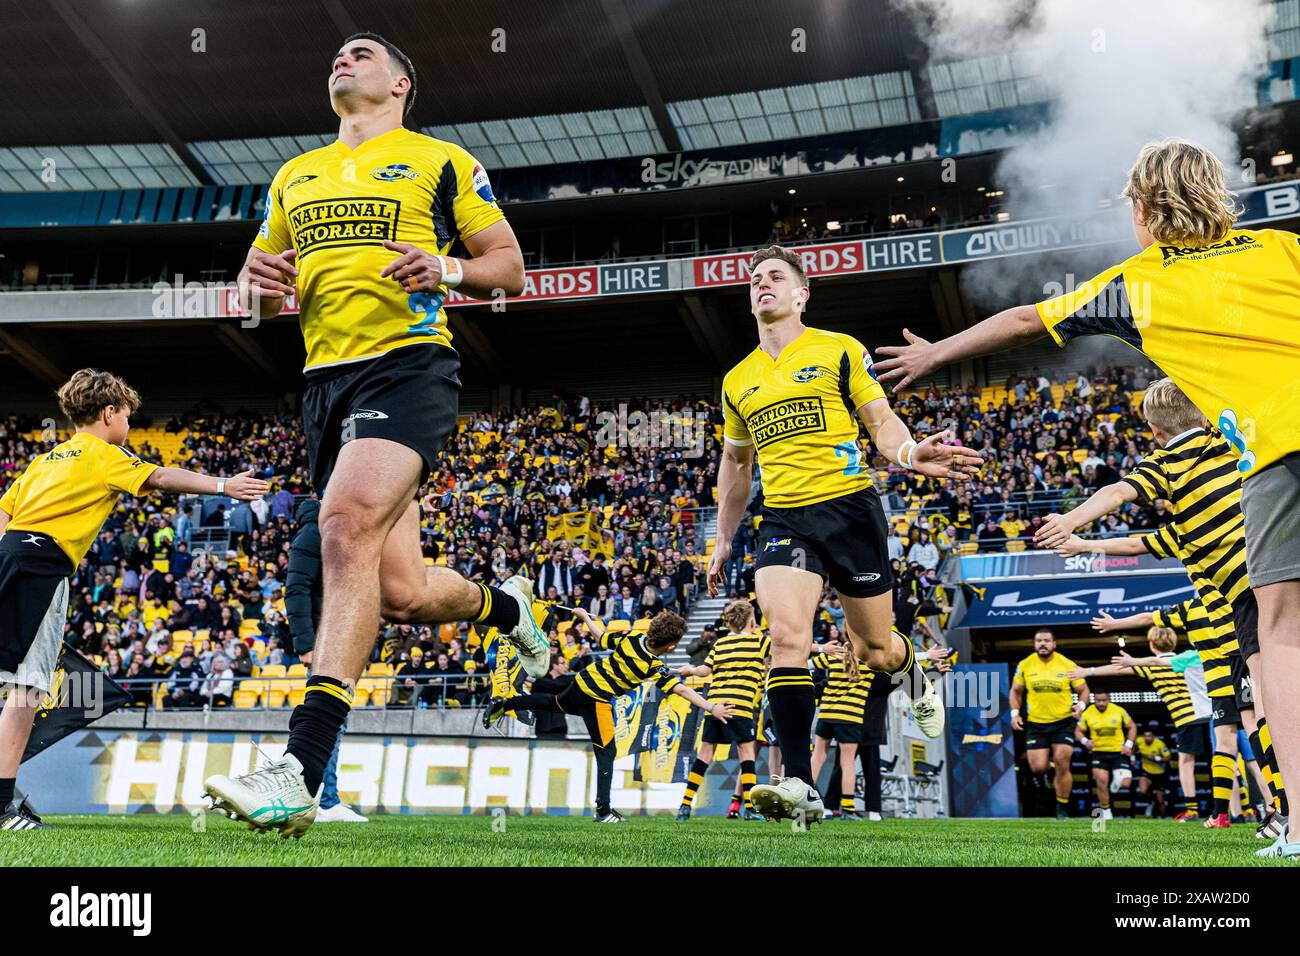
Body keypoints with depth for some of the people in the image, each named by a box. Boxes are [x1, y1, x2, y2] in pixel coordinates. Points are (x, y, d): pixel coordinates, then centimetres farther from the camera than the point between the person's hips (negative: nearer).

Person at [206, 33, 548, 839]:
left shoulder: (440, 161, 9)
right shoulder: (294, 177, 24)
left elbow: (510, 267, 8)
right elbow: (262, 298, 26)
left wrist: (447, 270, -13)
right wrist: (260, 284, 1)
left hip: (408, 362, -6)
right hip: (327, 380, 6)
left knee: (347, 522, -30)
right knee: (401, 593, 1)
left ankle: (300, 772, -31)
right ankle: (505, 604, 35)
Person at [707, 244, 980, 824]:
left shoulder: (840, 350, 5)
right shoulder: (737, 381, 15)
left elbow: (881, 421, 2)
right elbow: (735, 461, 25)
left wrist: (909, 453, -22)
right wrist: (723, 540, 25)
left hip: (849, 508, -2)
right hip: (783, 519, 2)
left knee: (874, 651, 7)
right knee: (787, 634, -22)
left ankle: (913, 676, 46)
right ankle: (800, 786, -20)